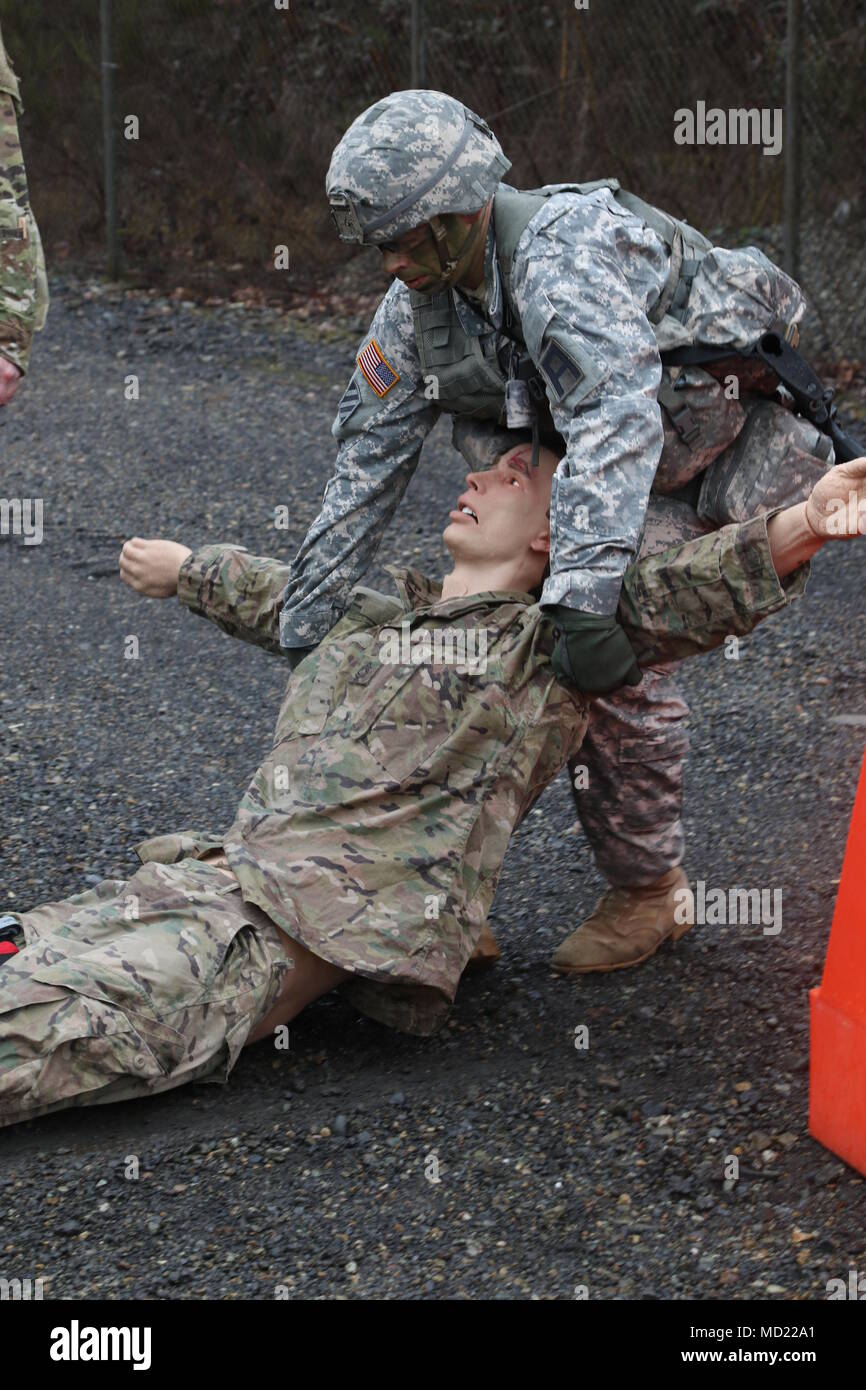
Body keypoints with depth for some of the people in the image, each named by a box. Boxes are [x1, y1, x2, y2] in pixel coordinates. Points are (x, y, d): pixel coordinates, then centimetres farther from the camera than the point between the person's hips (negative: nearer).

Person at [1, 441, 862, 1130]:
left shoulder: (552, 647, 11)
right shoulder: (369, 606, 31)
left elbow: (679, 598, -4)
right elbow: (272, 596, 51)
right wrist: (182, 570, 69)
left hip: (322, 926, -8)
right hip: (212, 868, 8)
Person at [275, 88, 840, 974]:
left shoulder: (564, 253, -34)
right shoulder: (418, 303, -8)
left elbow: (617, 417, -48)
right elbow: (368, 462, -4)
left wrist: (587, 593, -58)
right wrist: (304, 629, -4)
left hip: (734, 453, -8)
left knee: (621, 659, -19)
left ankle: (646, 888, -1)